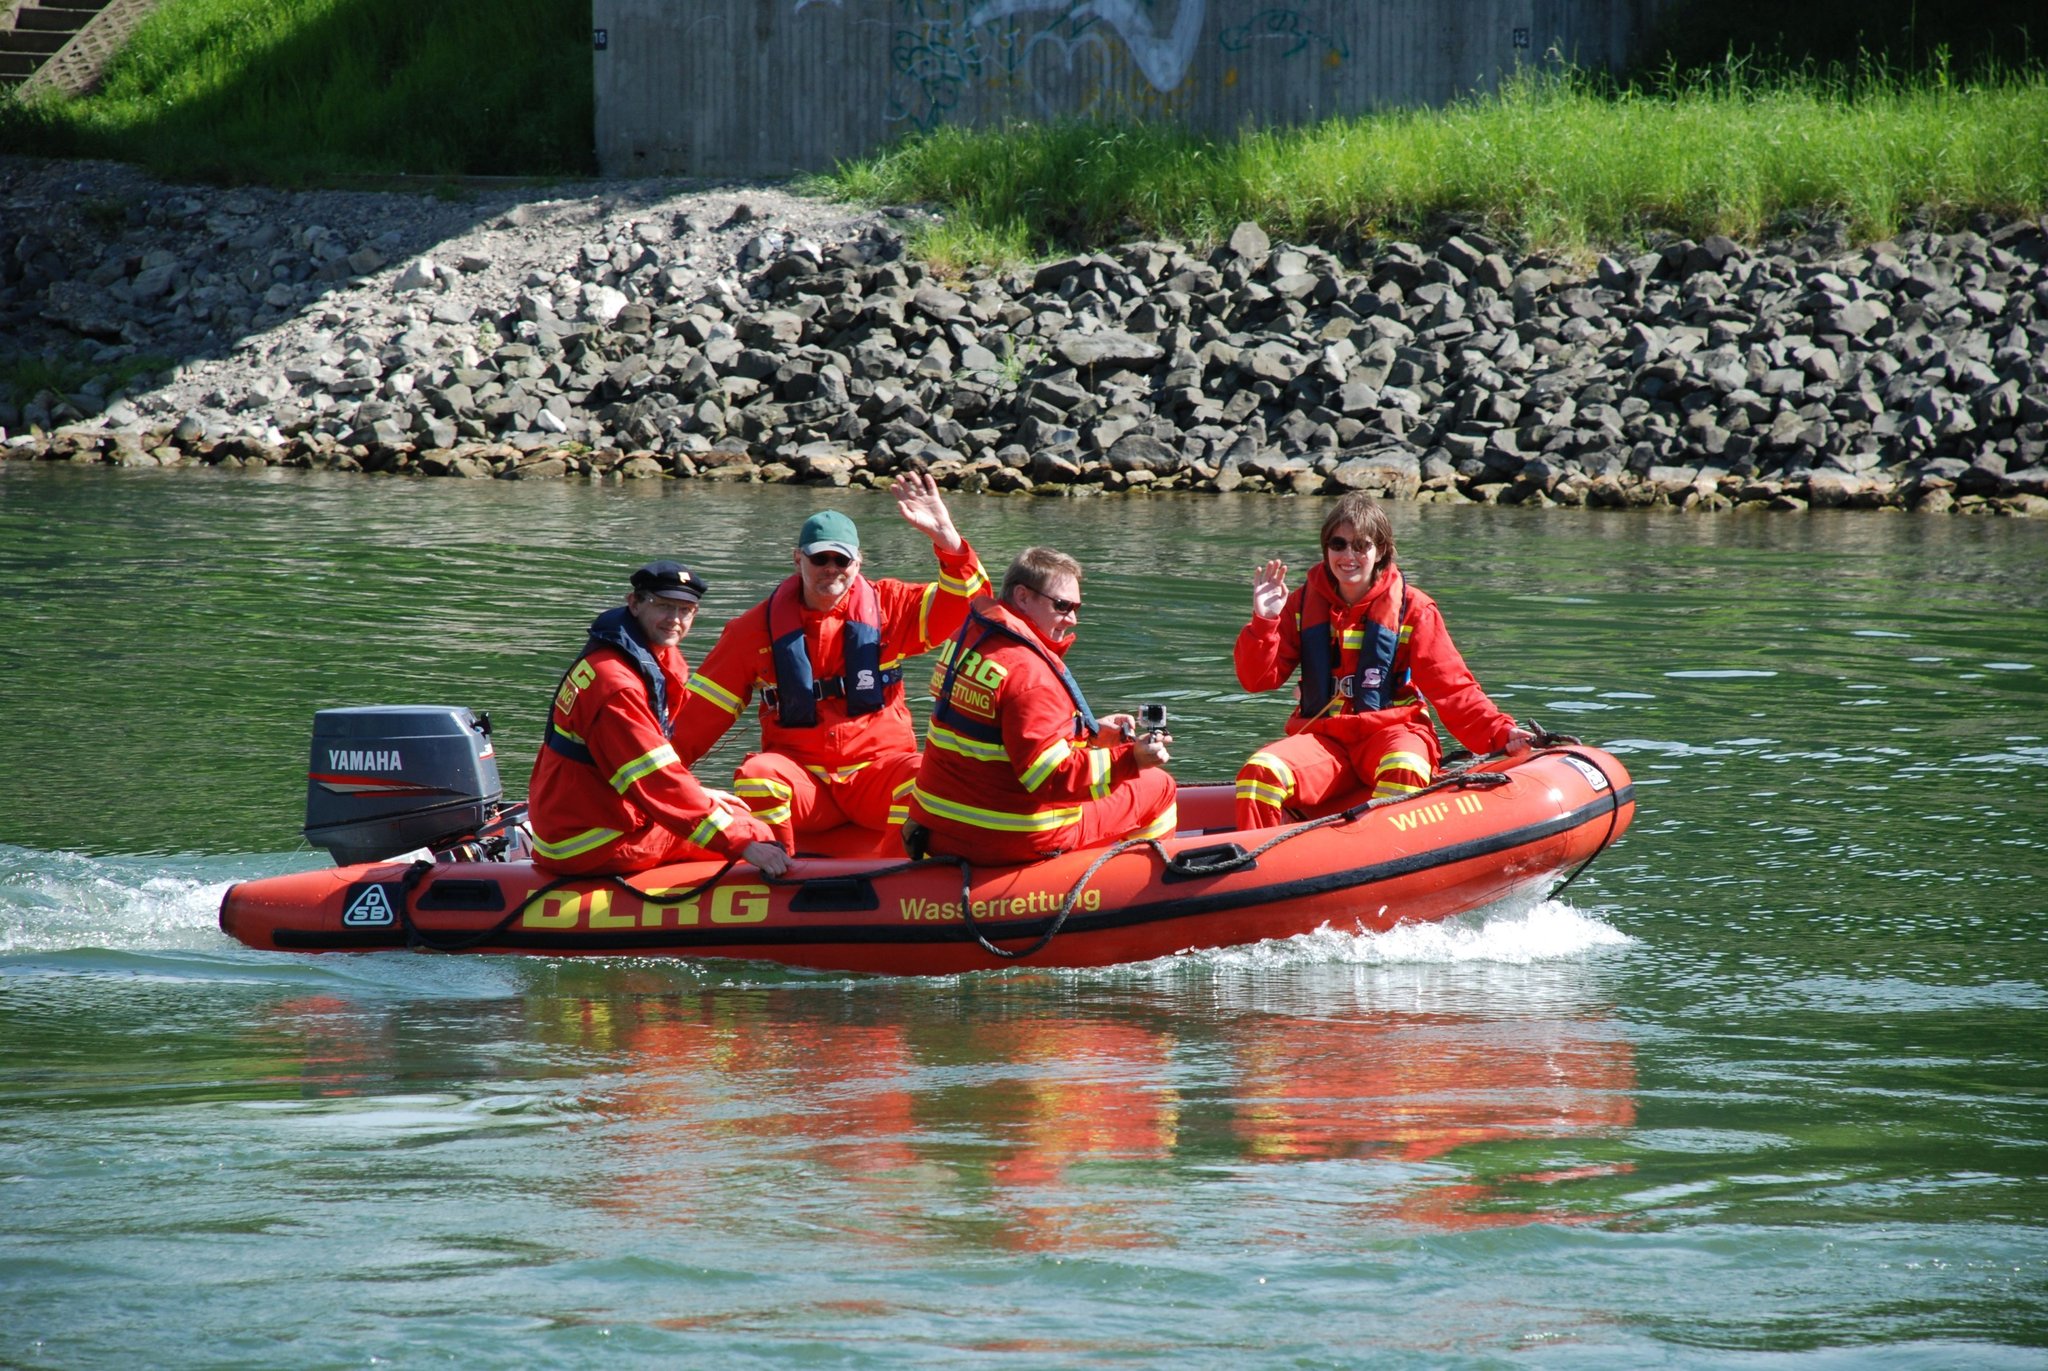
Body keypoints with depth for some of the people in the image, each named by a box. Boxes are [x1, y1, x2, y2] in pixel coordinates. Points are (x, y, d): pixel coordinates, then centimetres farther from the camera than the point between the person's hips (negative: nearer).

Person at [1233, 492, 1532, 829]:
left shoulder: (1412, 609, 3)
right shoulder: (1304, 604, 10)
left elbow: (1453, 687, 1)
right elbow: (1257, 679, 7)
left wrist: (1499, 732, -11)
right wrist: (1264, 623, -10)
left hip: (1391, 731, -2)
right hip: (1322, 736, 2)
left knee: (1404, 771, -39)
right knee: (1259, 772, -27)